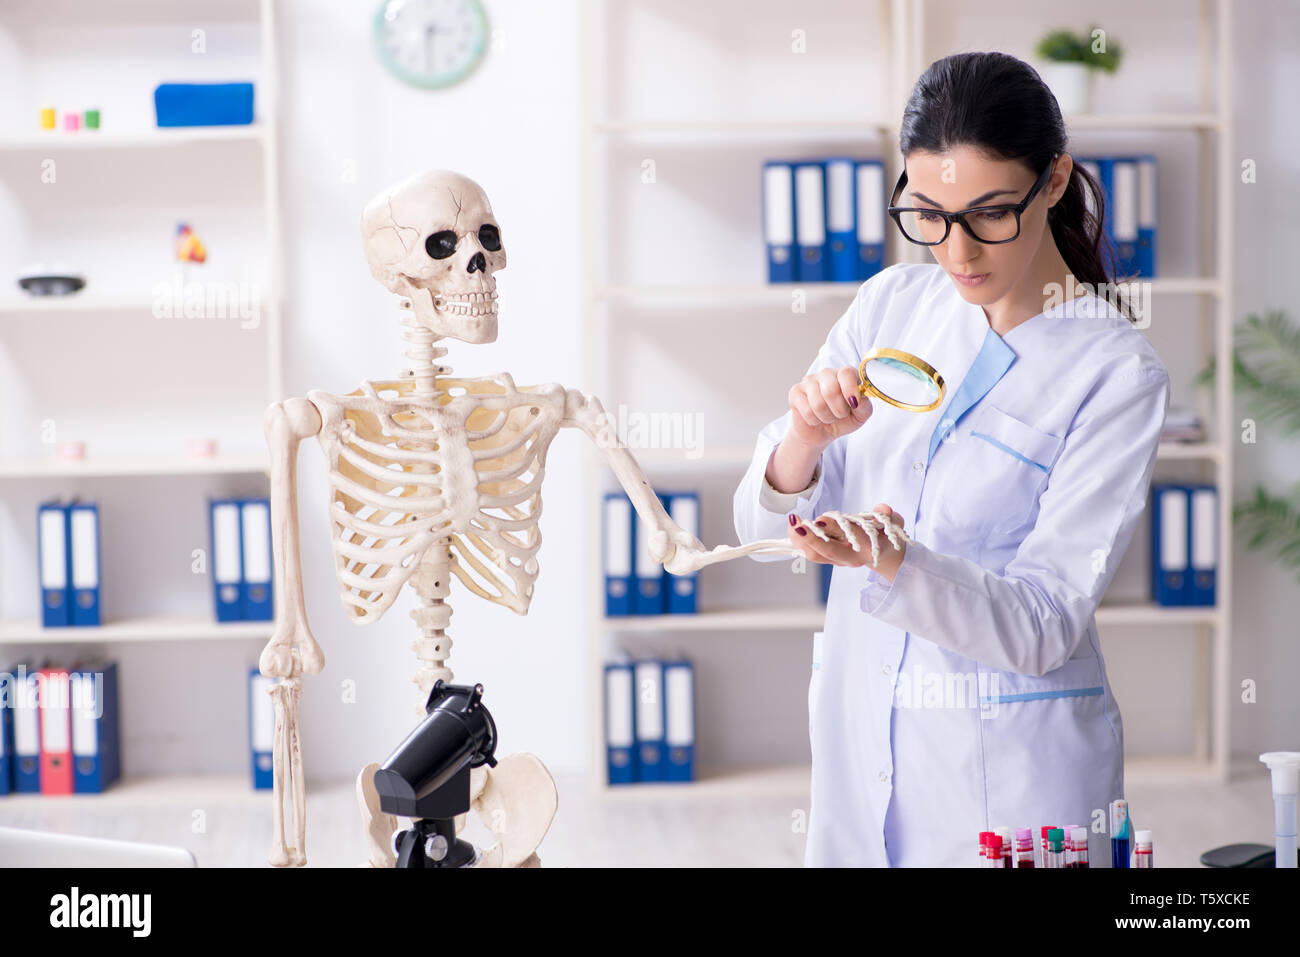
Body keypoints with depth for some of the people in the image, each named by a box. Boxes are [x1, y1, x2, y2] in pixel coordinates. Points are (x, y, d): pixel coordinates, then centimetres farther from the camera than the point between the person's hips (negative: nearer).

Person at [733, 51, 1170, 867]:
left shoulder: (1116, 372, -12)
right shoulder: (892, 305, 1)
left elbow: (1041, 626, -16)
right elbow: (765, 528, 1)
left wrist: (893, 560, -33)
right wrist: (805, 439, -20)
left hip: (1010, 771, -4)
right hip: (859, 742, 4)